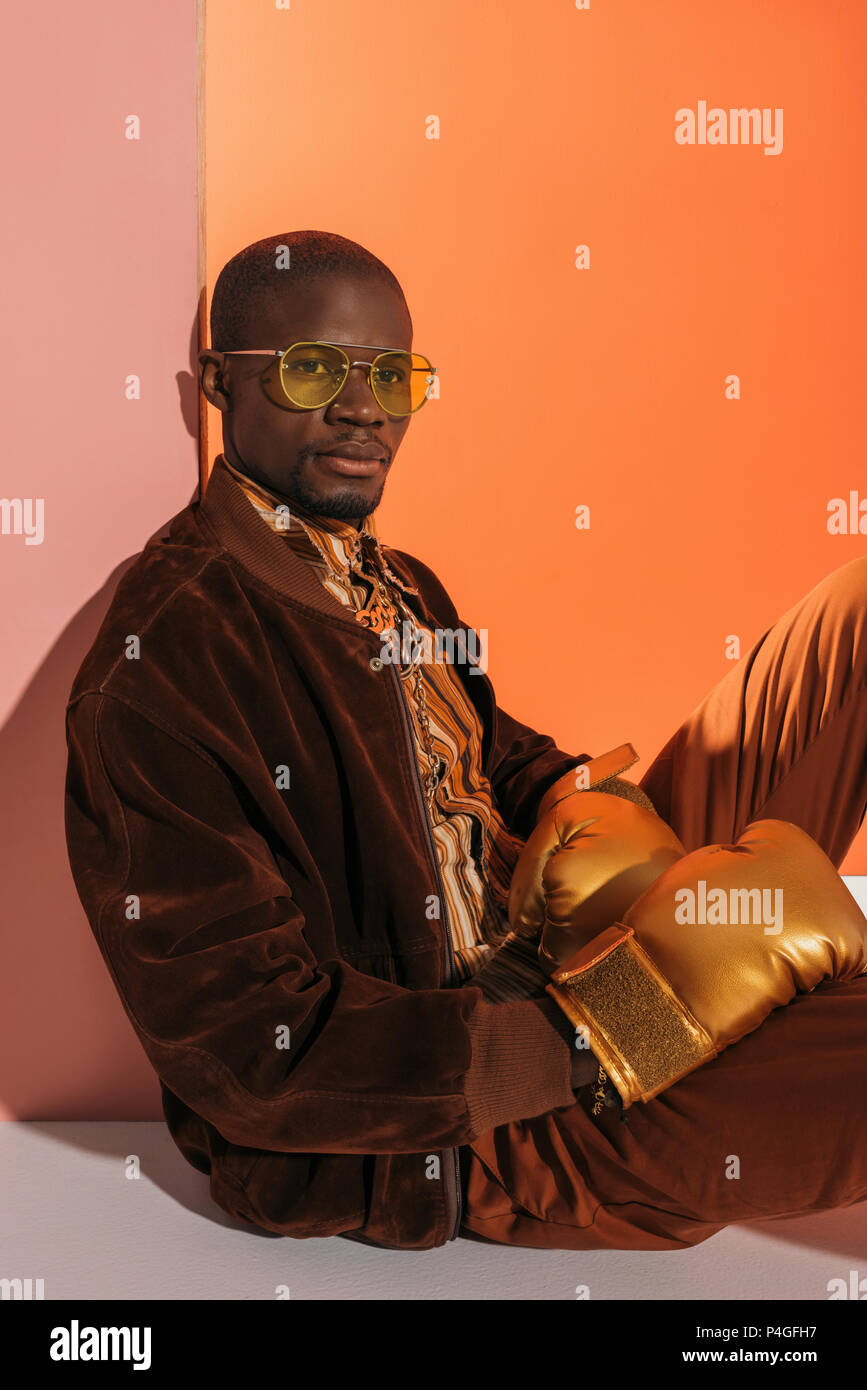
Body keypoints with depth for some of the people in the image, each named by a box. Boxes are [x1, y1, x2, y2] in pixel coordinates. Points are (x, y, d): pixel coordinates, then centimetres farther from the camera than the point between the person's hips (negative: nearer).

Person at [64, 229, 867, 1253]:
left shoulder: (398, 588, 9)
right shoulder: (165, 654, -20)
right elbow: (249, 1051, -24)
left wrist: (581, 795, -5)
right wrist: (595, 1053, -26)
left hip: (542, 966, 9)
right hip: (414, 1148, -8)